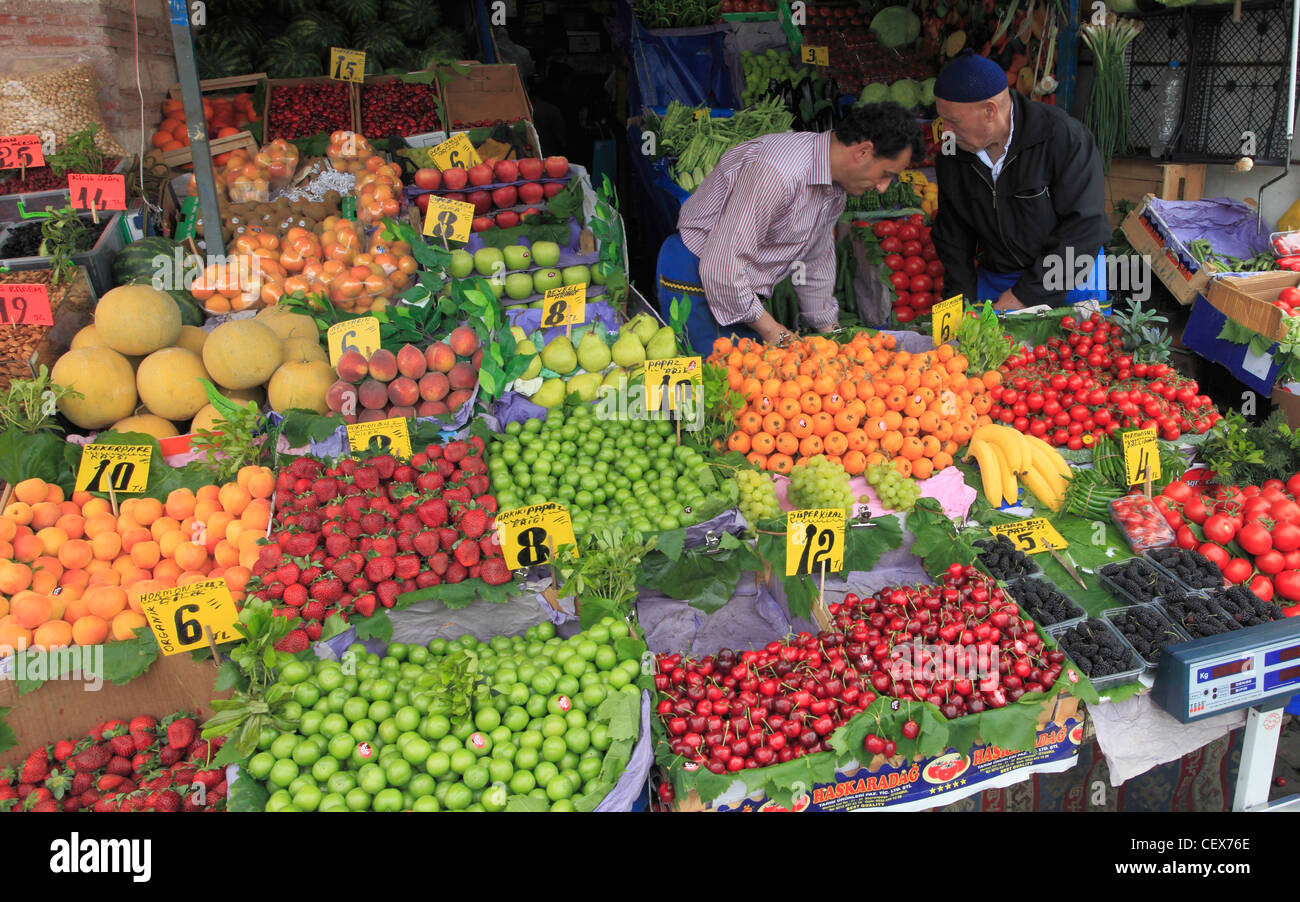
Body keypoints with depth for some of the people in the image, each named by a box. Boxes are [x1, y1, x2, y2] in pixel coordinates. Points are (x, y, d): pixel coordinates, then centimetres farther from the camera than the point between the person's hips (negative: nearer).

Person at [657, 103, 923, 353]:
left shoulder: (837, 185, 3)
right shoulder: (778, 172, -30)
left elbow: (817, 260, 18)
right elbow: (721, 265, -31)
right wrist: (770, 330, -20)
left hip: (744, 289, 9)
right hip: (694, 277, -9)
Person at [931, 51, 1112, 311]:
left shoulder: (1064, 137, -19)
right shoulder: (950, 158, -3)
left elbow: (1084, 228, -20)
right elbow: (952, 238, 6)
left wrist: (1025, 294, -21)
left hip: (1070, 282, -3)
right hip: (993, 279, 4)